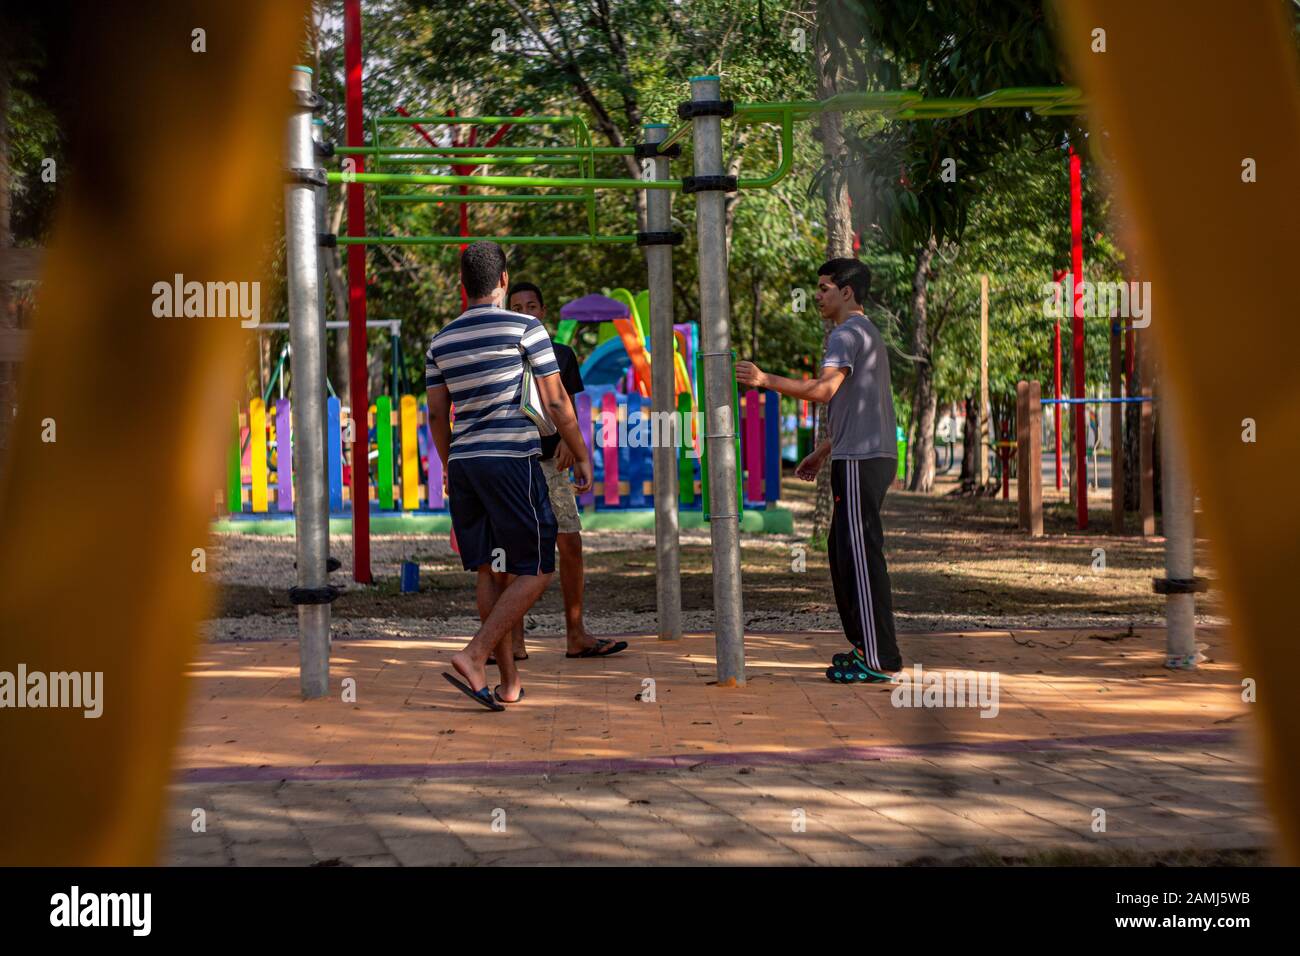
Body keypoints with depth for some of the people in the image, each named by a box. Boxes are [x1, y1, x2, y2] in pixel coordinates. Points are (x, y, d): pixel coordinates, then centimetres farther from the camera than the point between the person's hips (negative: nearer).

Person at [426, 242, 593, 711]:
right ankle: (474, 655, -15)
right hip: (512, 460, -6)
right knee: (535, 571, 0)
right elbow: (556, 403, -6)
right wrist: (582, 458, 4)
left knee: (490, 571, 10)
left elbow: (437, 415, 13)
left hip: (463, 462, 6)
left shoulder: (441, 342, 10)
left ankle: (509, 682, 11)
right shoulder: (525, 328, -5)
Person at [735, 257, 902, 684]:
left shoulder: (848, 334, -10)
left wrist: (765, 380, -23)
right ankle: (866, 645, 19)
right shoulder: (868, 334, 23)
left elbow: (825, 389, -26)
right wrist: (823, 453, 30)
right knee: (842, 553, 16)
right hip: (874, 457, 11)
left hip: (860, 461, -11)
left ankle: (880, 661, -10)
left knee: (861, 557, -9)